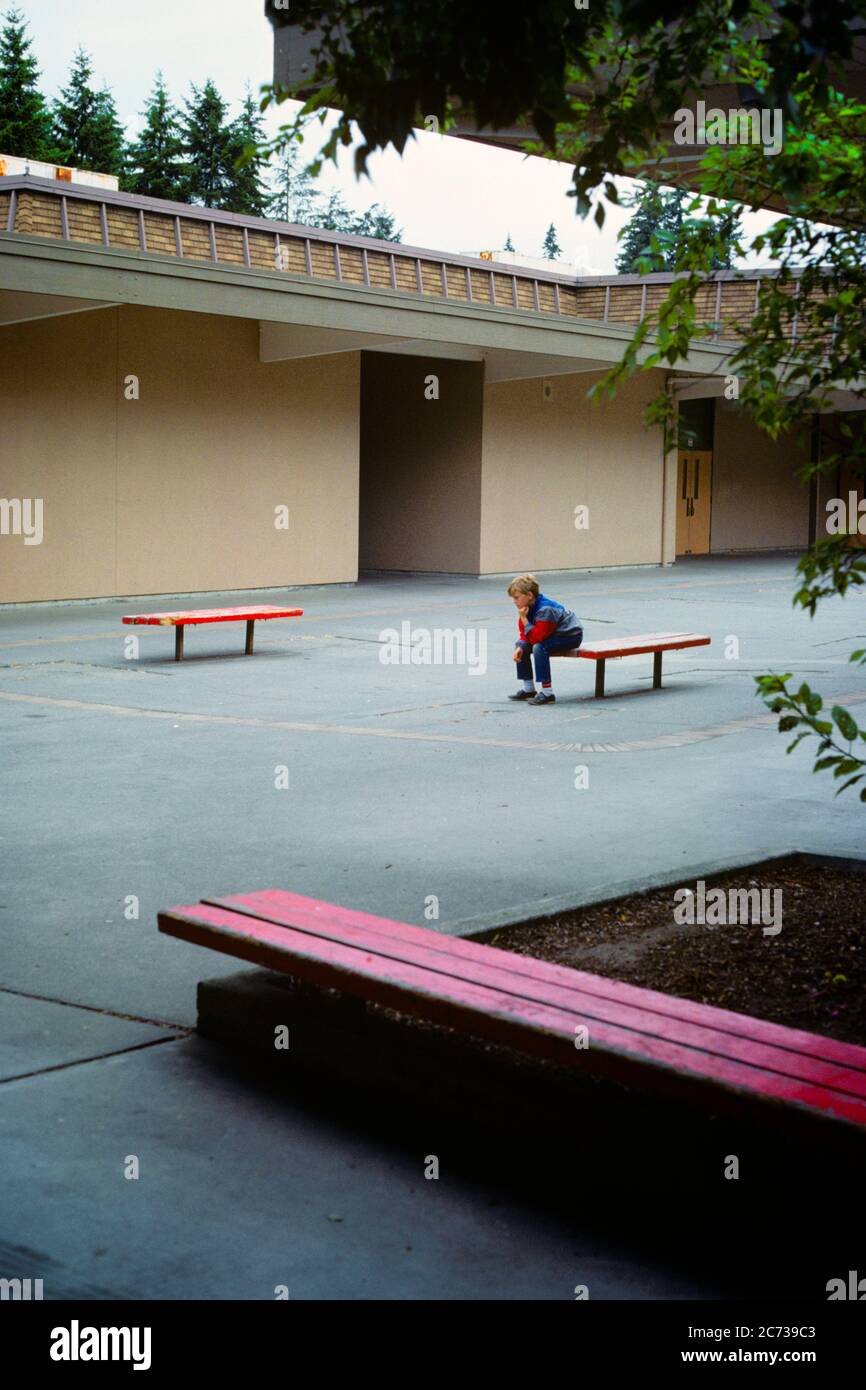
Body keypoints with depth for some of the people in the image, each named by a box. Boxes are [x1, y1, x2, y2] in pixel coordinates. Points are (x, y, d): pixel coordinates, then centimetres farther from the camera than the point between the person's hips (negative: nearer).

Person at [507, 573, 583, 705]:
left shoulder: (545, 610, -31)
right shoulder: (528, 607, -3)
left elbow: (536, 637, -33)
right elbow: (524, 634, 3)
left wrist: (524, 618, -32)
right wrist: (520, 647, -16)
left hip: (571, 635, -10)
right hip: (553, 635, 10)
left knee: (539, 648, -33)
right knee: (521, 645, 5)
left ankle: (547, 692, -28)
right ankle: (528, 689, 13)